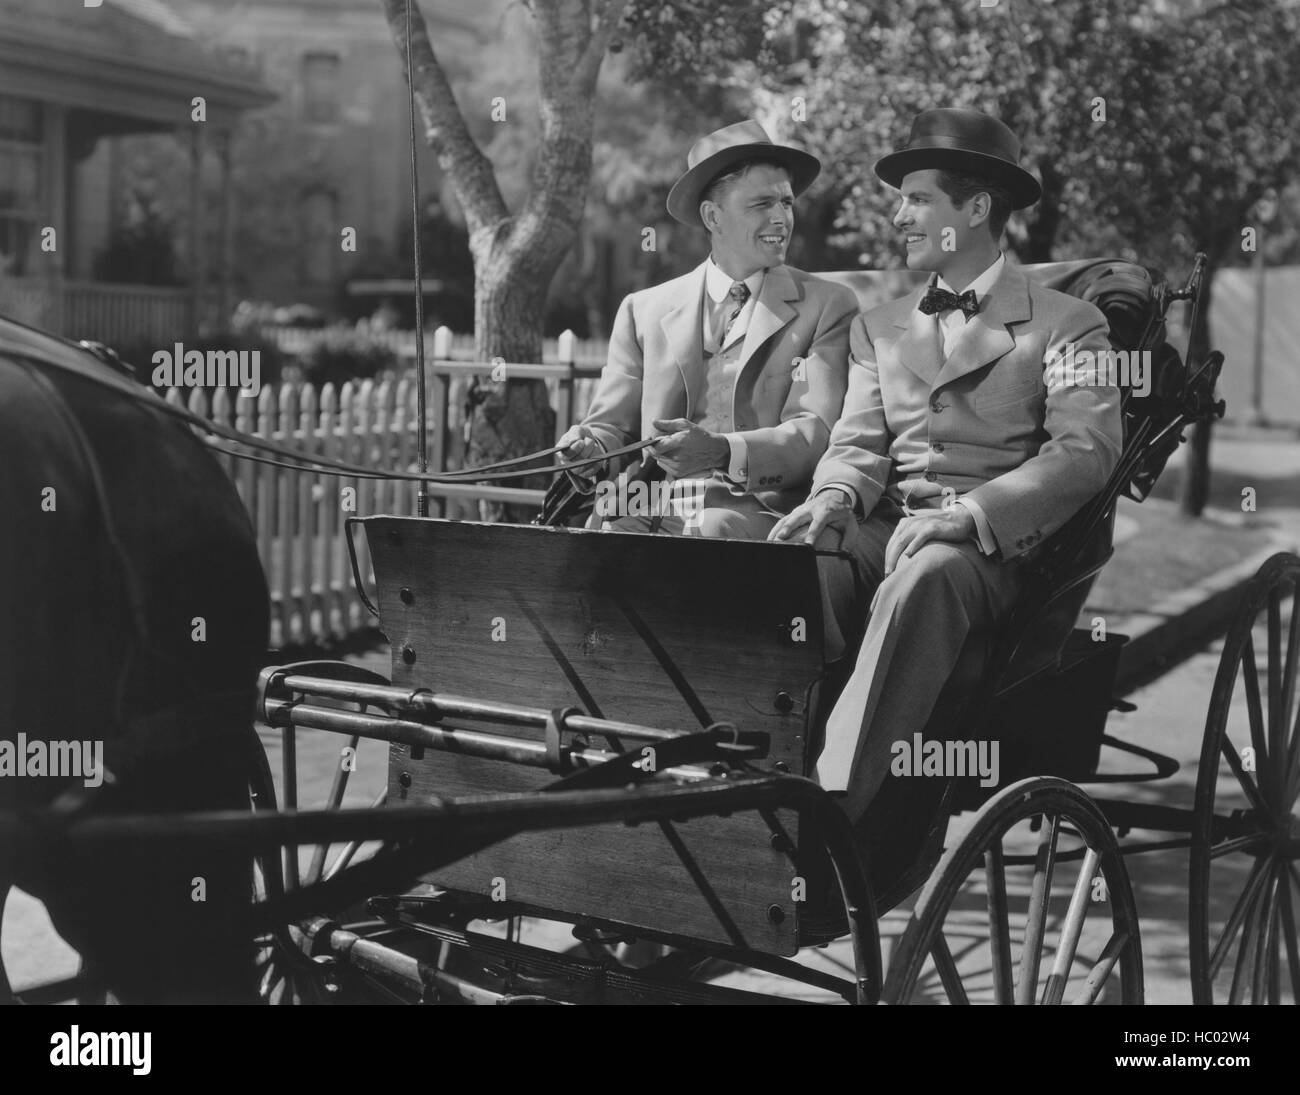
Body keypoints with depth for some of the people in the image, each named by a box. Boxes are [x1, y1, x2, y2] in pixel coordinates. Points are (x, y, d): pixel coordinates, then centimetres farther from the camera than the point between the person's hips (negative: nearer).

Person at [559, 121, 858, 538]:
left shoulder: (828, 307, 9)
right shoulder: (644, 310, 17)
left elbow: (816, 433, -3)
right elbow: (613, 424, 14)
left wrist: (722, 451, -23)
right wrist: (591, 448, -12)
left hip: (760, 511, -2)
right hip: (656, 512, 3)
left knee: (713, 529, -35)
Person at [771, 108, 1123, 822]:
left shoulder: (1066, 326, 9)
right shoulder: (878, 327, 26)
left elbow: (1086, 450, -5)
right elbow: (858, 441, 15)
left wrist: (970, 512, -21)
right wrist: (835, 497, -10)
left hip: (989, 549, -4)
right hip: (880, 527, 4)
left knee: (923, 576, -38)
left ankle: (838, 805, -43)